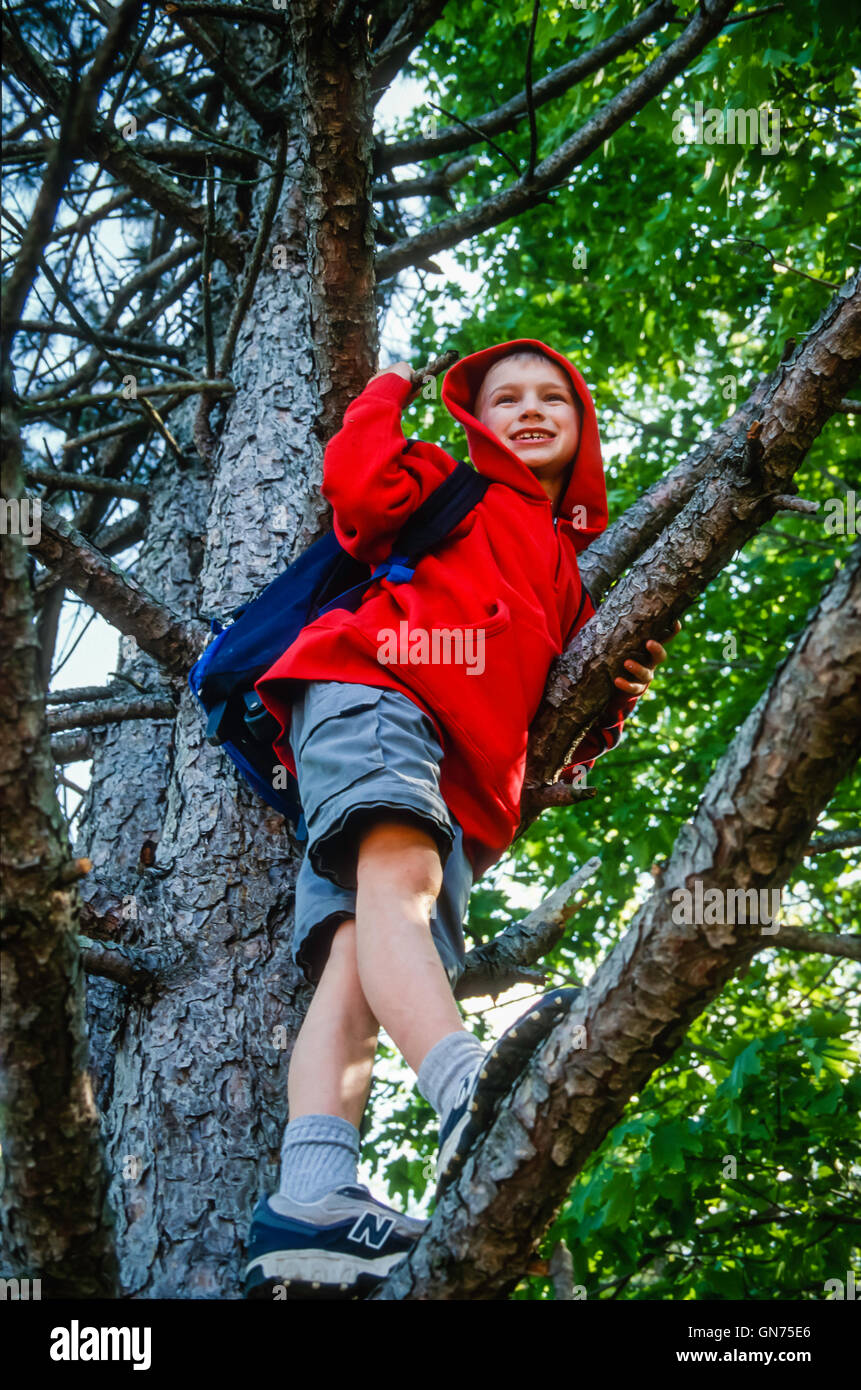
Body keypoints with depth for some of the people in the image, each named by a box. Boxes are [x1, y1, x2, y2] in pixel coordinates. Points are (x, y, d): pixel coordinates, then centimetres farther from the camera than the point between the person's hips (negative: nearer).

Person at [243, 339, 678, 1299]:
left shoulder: (576, 575, 36)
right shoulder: (449, 492, 23)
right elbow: (359, 482, -1)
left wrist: (612, 703, 12)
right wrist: (389, 389, 19)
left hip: (461, 792, 4)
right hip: (372, 692, -4)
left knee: (359, 956, -20)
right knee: (396, 868, -35)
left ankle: (308, 1203, -41)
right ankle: (462, 1083, -60)